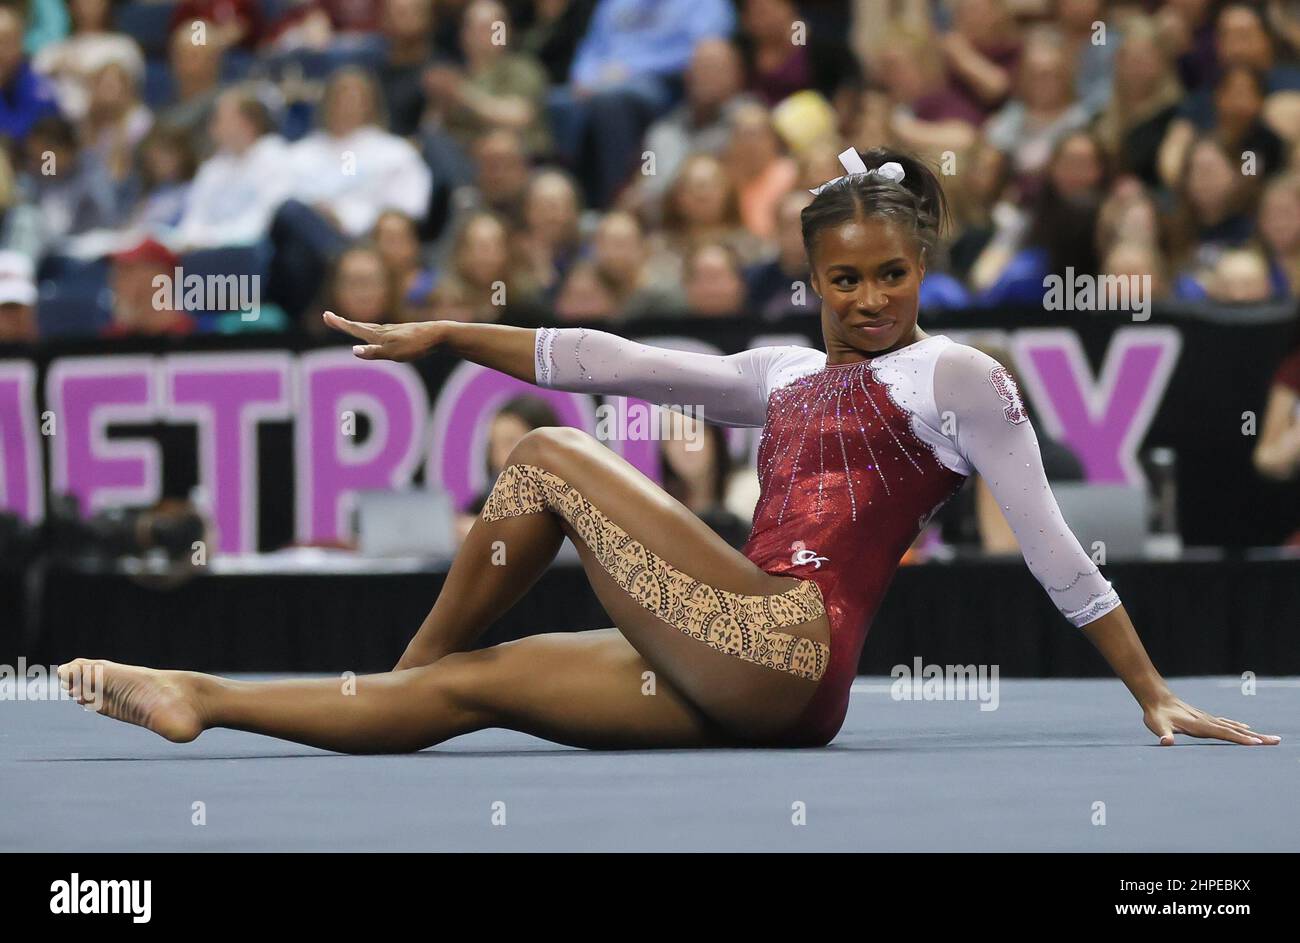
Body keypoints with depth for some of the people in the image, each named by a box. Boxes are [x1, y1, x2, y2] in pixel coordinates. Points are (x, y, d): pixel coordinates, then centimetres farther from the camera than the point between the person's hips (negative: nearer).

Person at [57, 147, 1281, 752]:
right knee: (469, 689, 2)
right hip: (736, 685, 7)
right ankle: (198, 701, 2)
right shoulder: (781, 379, 23)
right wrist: (447, 336, 13)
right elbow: (609, 363, 19)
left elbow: (1055, 552, 1)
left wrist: (1154, 695, -2)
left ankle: (415, 663, 5)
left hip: (787, 659, -7)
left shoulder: (956, 376, 3)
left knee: (546, 459, -7)